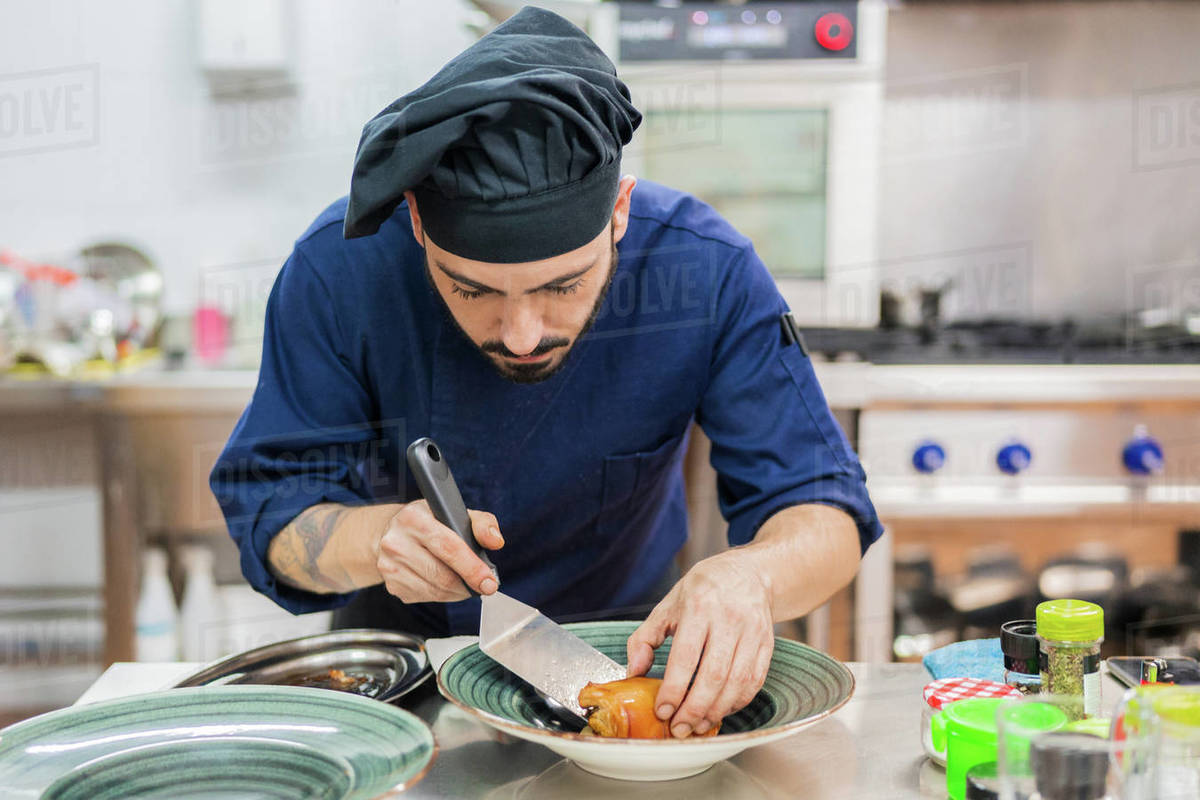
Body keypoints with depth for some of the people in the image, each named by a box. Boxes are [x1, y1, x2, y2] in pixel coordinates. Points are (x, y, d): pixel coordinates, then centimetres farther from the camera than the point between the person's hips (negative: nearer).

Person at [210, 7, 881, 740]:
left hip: (618, 627, 2)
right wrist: (376, 538, -41)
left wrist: (748, 577, -47)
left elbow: (822, 510, -23)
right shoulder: (338, 269, -25)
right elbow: (271, 510, -18)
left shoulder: (708, 272, -25)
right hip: (404, 633, -1)